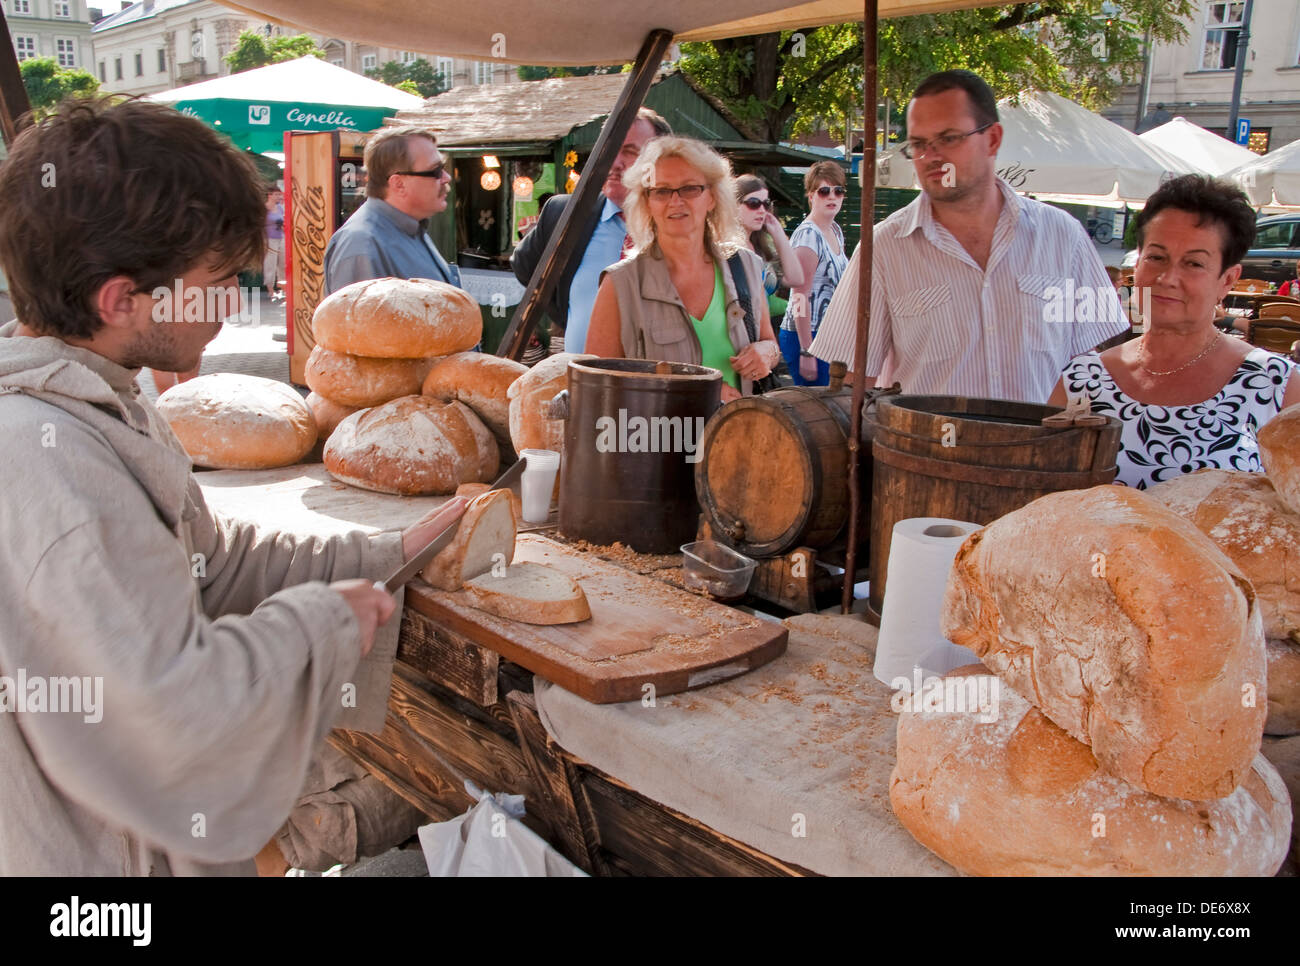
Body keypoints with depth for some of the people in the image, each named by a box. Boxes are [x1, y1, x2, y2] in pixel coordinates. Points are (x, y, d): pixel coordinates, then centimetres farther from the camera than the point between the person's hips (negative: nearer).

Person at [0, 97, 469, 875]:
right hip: (91, 857, -9)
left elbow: (210, 560, 9)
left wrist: (389, 553, 5)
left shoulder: (98, 402, 3)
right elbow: (176, 710, -33)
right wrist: (321, 618, -17)